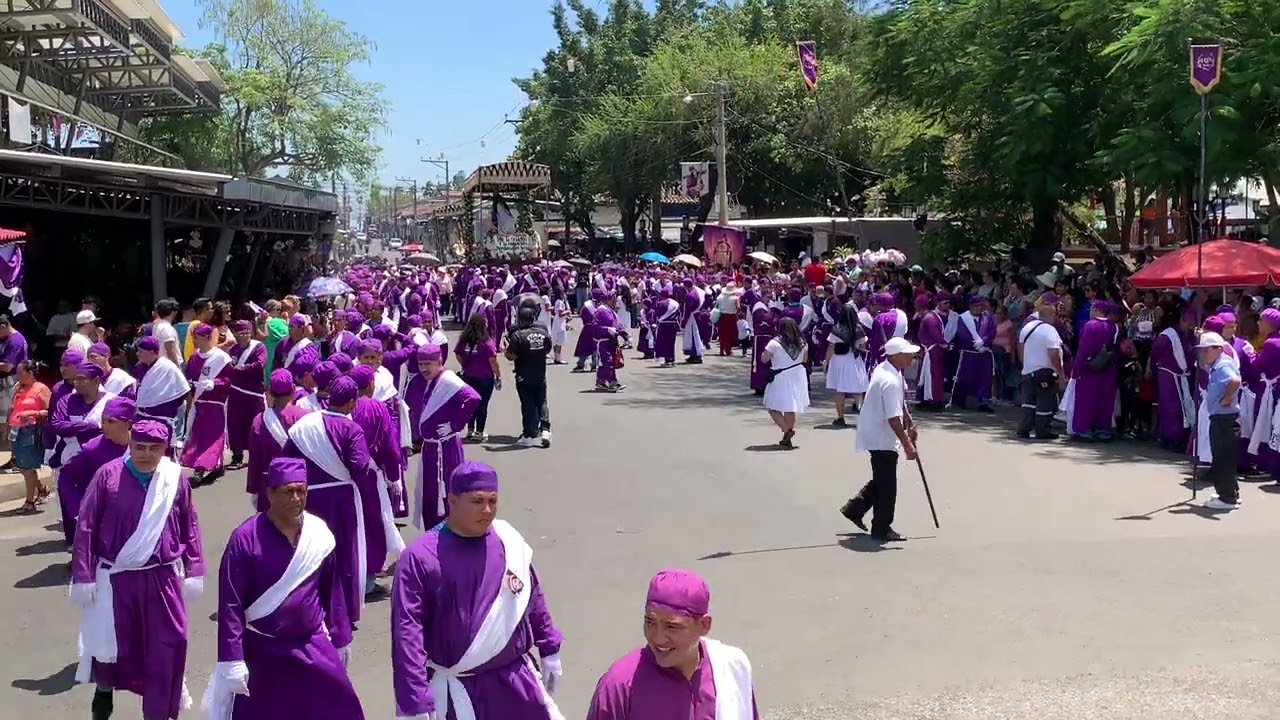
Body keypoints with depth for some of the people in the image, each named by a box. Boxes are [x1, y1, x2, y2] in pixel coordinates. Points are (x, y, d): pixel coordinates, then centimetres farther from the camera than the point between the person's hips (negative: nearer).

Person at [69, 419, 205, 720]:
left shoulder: (175, 478, -3)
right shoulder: (108, 475, -9)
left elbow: (189, 526, 7)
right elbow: (86, 527, -5)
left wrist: (194, 571, 7)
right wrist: (82, 576, -5)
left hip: (163, 578, 1)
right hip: (115, 577, -1)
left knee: (166, 649, 1)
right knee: (110, 642, 14)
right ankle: (104, 689, 47)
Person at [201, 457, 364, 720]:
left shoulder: (319, 533, -5)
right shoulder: (246, 538, -17)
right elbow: (230, 603, -14)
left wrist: (341, 637, 13)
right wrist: (232, 659, -15)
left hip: (313, 646, 3)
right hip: (263, 652, -3)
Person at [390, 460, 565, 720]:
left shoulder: (510, 542, -2)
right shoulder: (421, 556, -15)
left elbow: (533, 600, 13)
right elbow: (406, 630, -16)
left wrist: (549, 650, 18)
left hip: (513, 678, 4)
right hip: (453, 689, -4)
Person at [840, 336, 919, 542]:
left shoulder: (884, 369, 5)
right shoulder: (890, 381, -27)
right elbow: (893, 418, -29)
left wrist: (909, 421, 20)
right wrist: (907, 444, -24)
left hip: (877, 436, 10)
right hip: (882, 439, -10)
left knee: (881, 480, 22)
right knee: (887, 485, 2)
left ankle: (854, 509, 28)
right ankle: (882, 529, 13)